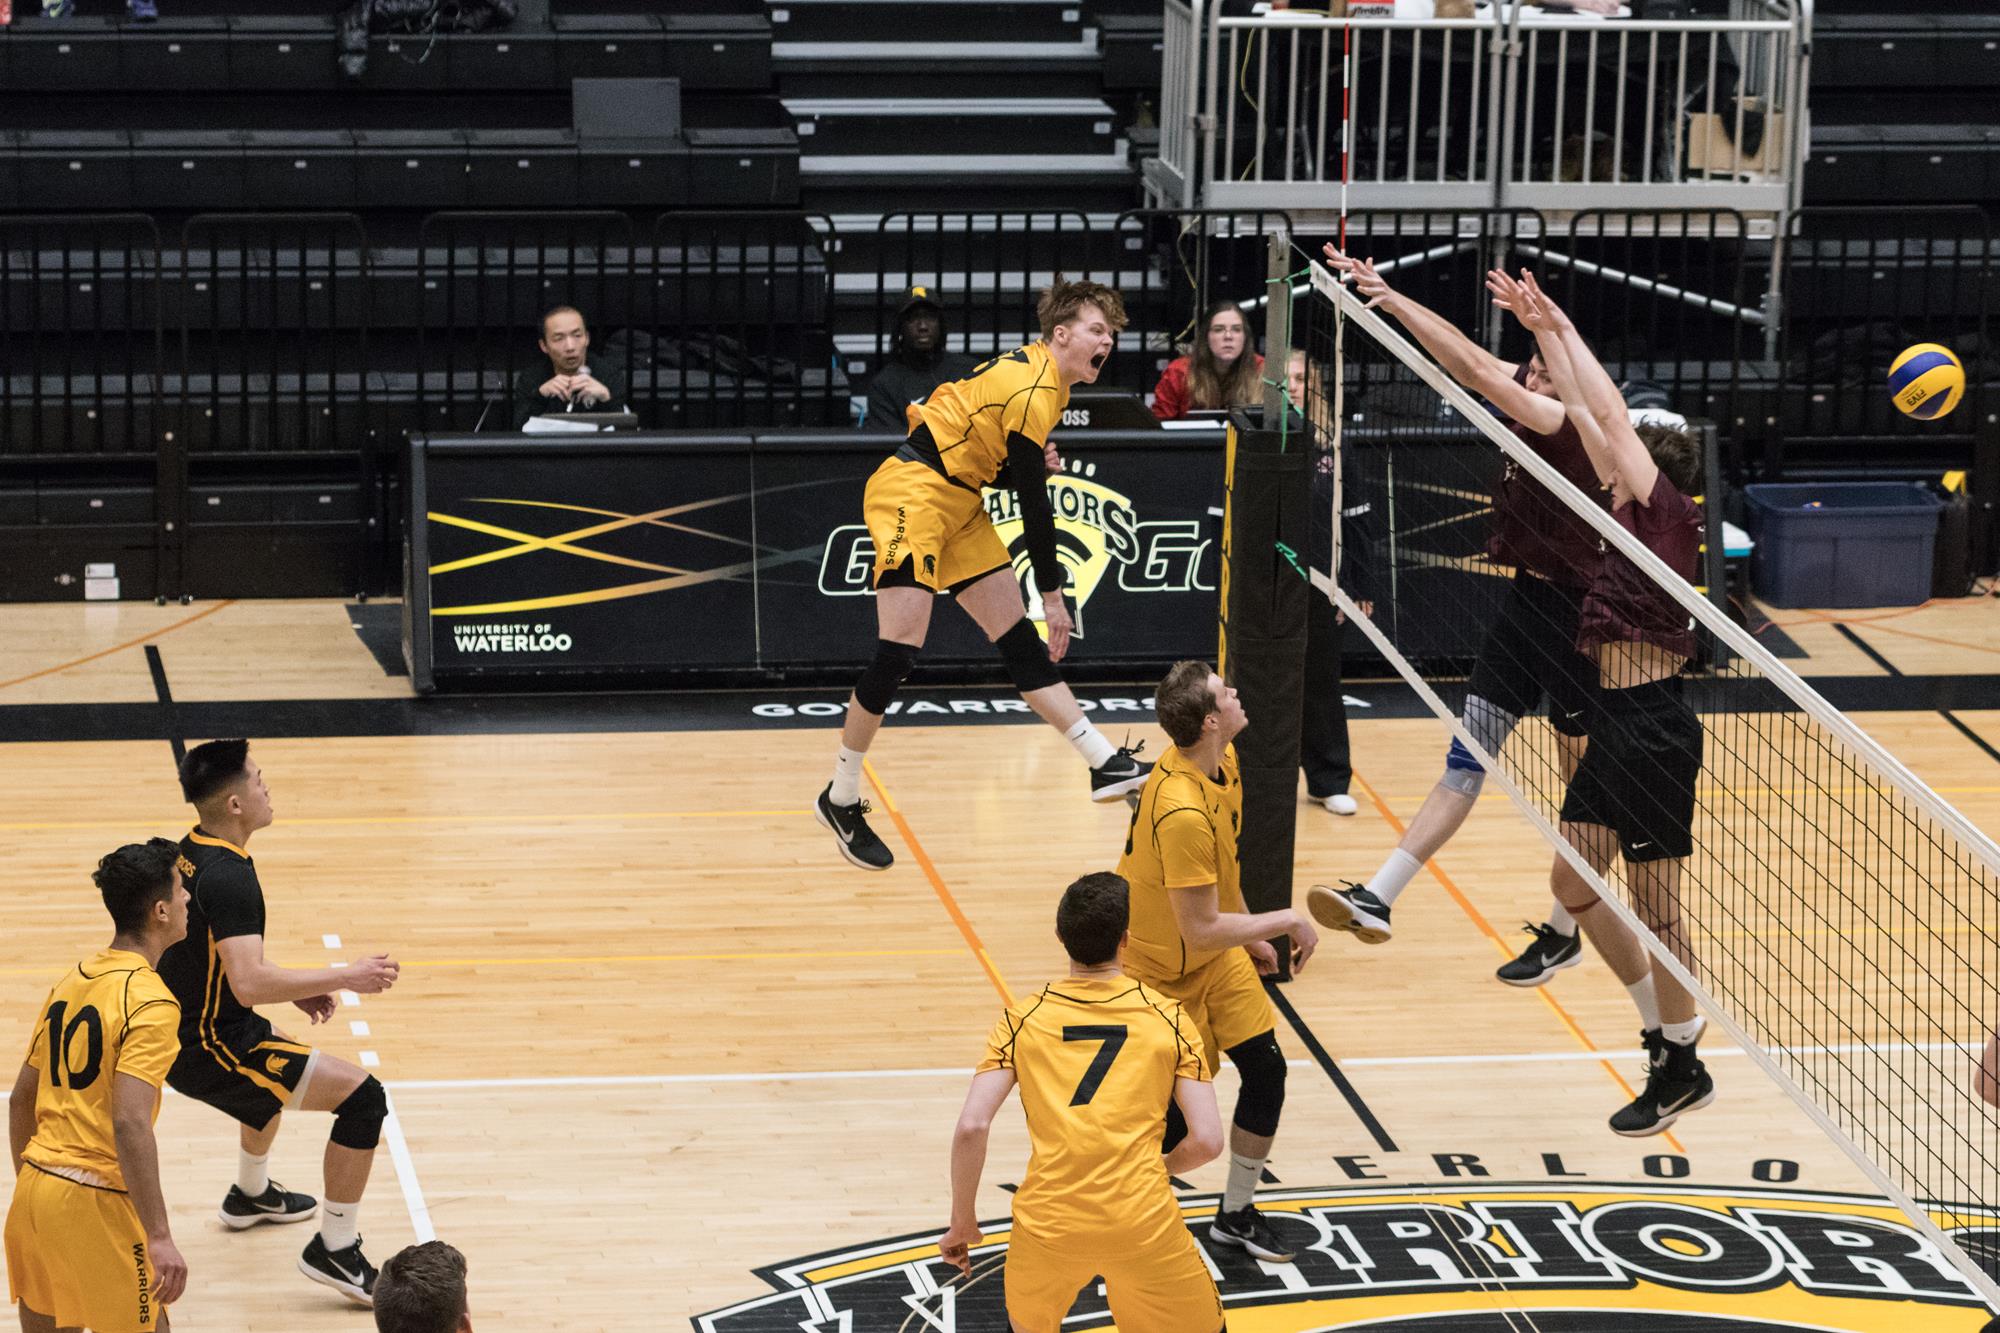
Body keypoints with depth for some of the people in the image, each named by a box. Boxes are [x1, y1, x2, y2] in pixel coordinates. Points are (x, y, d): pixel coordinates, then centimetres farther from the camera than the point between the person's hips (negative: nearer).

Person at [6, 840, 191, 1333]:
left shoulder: (72, 981, 12)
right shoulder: (150, 1002, -14)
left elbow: (21, 1100, 18)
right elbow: (129, 1124, -24)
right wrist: (159, 1238, -24)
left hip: (34, 1189, 8)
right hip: (94, 1200, -8)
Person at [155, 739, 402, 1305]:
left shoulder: (189, 851, 4)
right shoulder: (228, 876, -26)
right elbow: (249, 986, -34)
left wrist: (295, 988, 17)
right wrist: (347, 977, -24)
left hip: (178, 1033, 10)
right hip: (208, 1050, -10)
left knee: (278, 1065, 40)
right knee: (363, 1096, -12)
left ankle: (251, 1194, 60)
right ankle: (335, 1250, -4)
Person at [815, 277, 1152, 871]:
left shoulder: (1036, 373, 11)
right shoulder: (1032, 391, -19)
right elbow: (1033, 502, -18)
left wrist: (1035, 464, -5)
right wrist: (1053, 592, -13)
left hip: (959, 502, 10)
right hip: (913, 492, -10)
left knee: (1020, 639, 6)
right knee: (898, 653, -13)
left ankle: (1107, 765, 3)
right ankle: (840, 800, -1)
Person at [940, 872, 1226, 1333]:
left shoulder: (1022, 1019, 6)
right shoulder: (1167, 1017, 5)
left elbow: (971, 1128, -5)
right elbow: (1207, 1139, -1)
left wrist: (963, 1222, 8)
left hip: (1047, 1222, 2)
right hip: (1144, 1224, -1)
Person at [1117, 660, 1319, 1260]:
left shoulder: (1222, 762, -6)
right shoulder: (1181, 812, -37)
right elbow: (1200, 928, -32)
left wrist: (1251, 935, 17)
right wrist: (1288, 921, -23)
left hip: (1218, 958, 8)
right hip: (1168, 972, -8)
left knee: (1266, 1070, 5)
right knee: (1176, 1117, -2)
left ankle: (1237, 1212, 22)